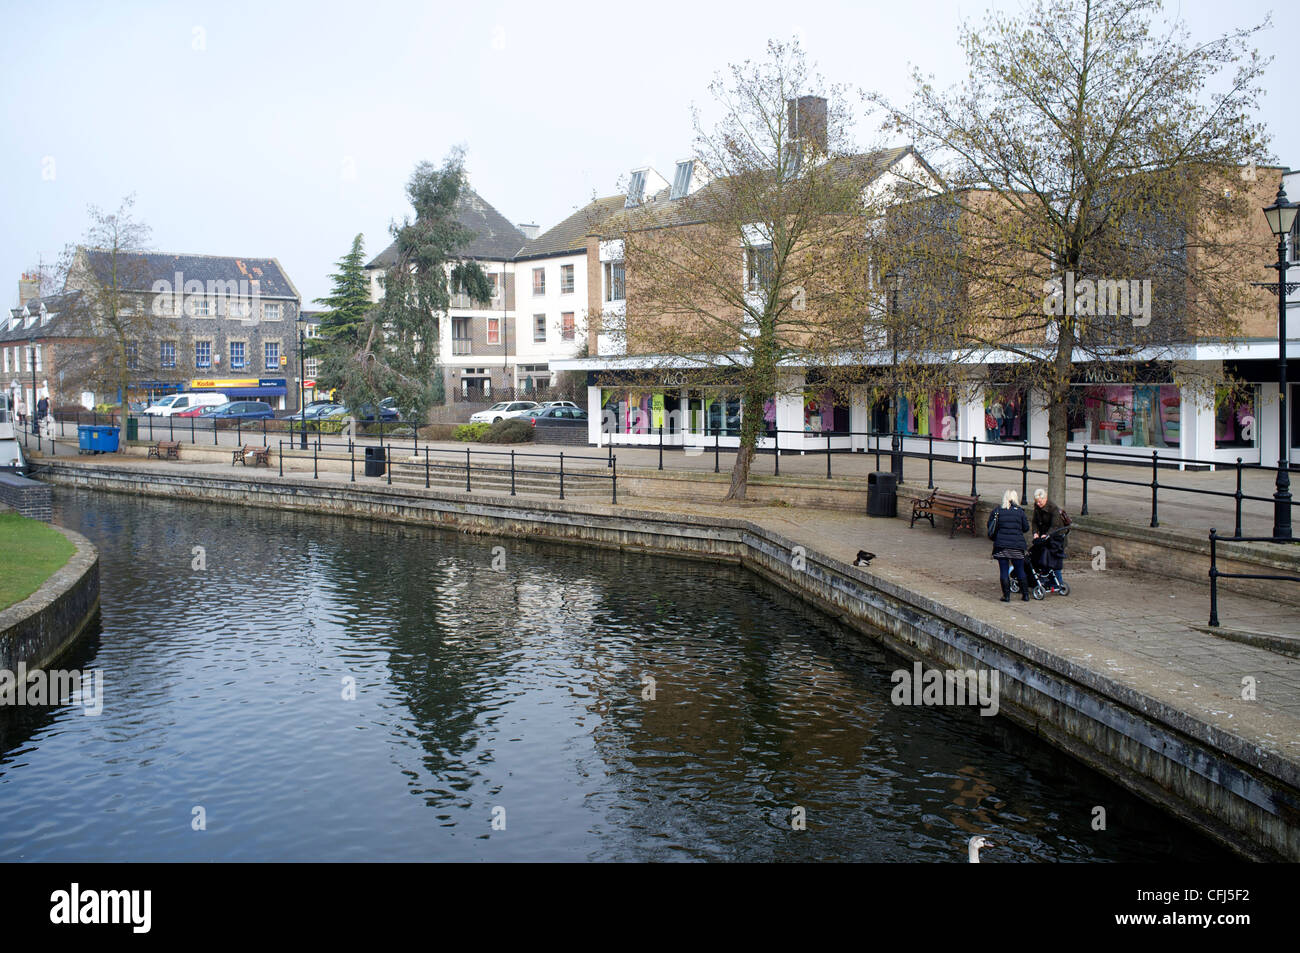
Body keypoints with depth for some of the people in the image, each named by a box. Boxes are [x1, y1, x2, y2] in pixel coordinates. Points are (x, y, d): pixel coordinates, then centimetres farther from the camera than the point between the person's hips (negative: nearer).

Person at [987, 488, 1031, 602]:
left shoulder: (996, 512, 0)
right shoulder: (1020, 511, -1)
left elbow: (990, 528, 6)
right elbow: (1026, 528, 6)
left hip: (1001, 546, 0)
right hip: (1017, 546, 0)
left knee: (1004, 571, 4)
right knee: (1020, 570, 10)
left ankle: (1006, 596, 4)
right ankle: (1025, 595, 14)